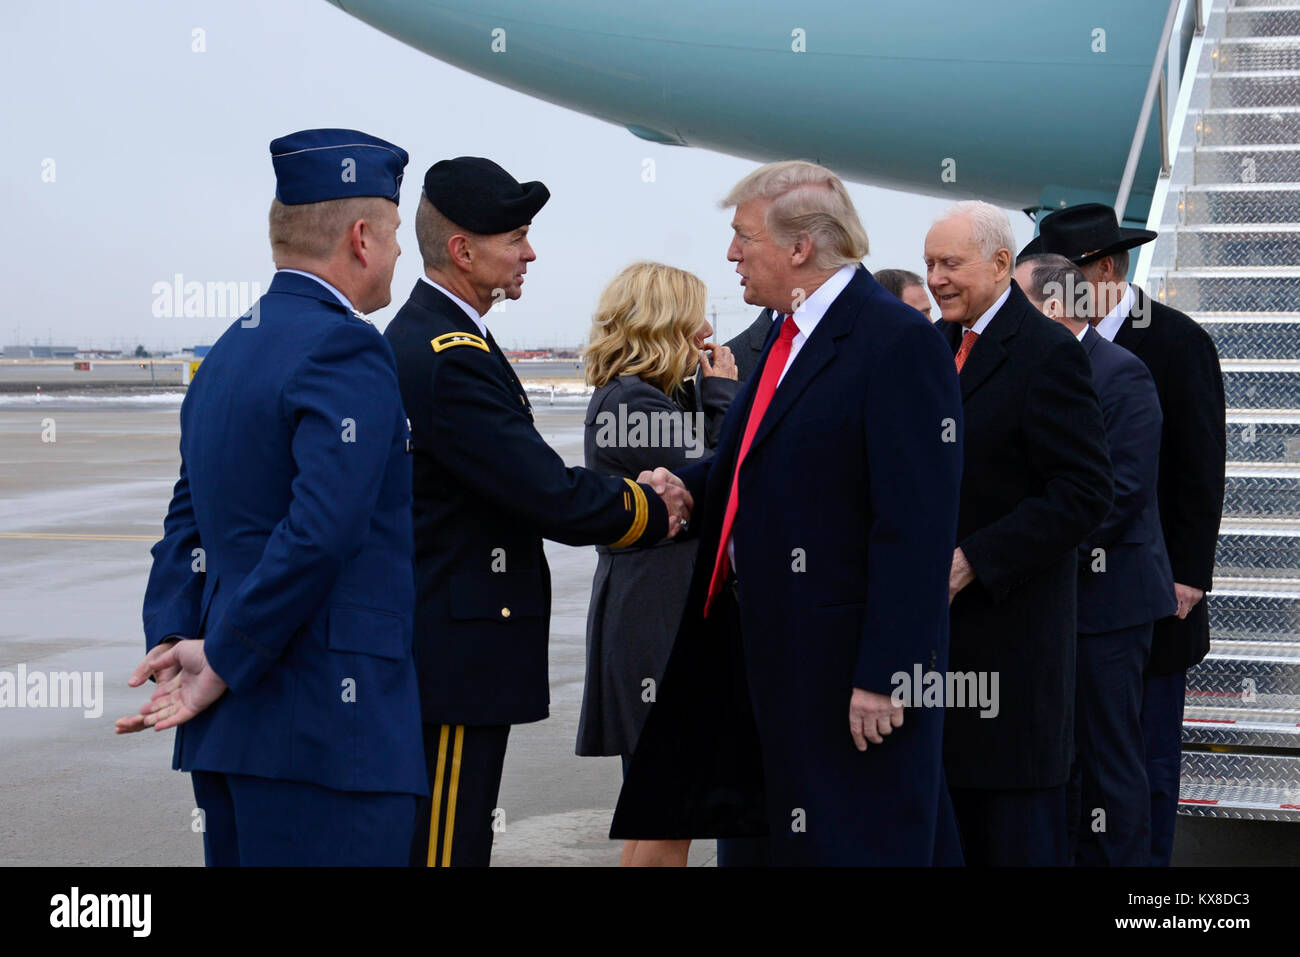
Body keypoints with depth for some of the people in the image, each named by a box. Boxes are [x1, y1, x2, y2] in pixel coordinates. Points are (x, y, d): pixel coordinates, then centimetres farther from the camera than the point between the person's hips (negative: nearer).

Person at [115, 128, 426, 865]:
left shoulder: (227, 353, 17)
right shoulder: (345, 350, -12)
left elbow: (189, 523, 13)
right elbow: (321, 530, -23)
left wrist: (173, 642, 1)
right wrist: (223, 664, -15)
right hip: (327, 731, -9)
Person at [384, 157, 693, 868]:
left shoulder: (418, 337, 14)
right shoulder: (451, 357, -20)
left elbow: (525, 482, 17)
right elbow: (550, 498, -21)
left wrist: (634, 494, 5)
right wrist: (652, 509, -3)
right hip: (451, 660, -11)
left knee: (446, 840, 15)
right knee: (446, 845, -5)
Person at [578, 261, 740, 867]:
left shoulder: (651, 398, 15)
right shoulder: (633, 403, -16)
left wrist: (711, 396, 5)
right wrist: (723, 396, -5)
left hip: (674, 608, 11)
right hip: (657, 614, -11)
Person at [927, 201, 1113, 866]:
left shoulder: (1047, 353, -12)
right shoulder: (934, 345, 12)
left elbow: (1085, 492, -18)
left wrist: (972, 560, -21)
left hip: (1010, 624, -7)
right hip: (936, 618, 7)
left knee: (1015, 831, -1)